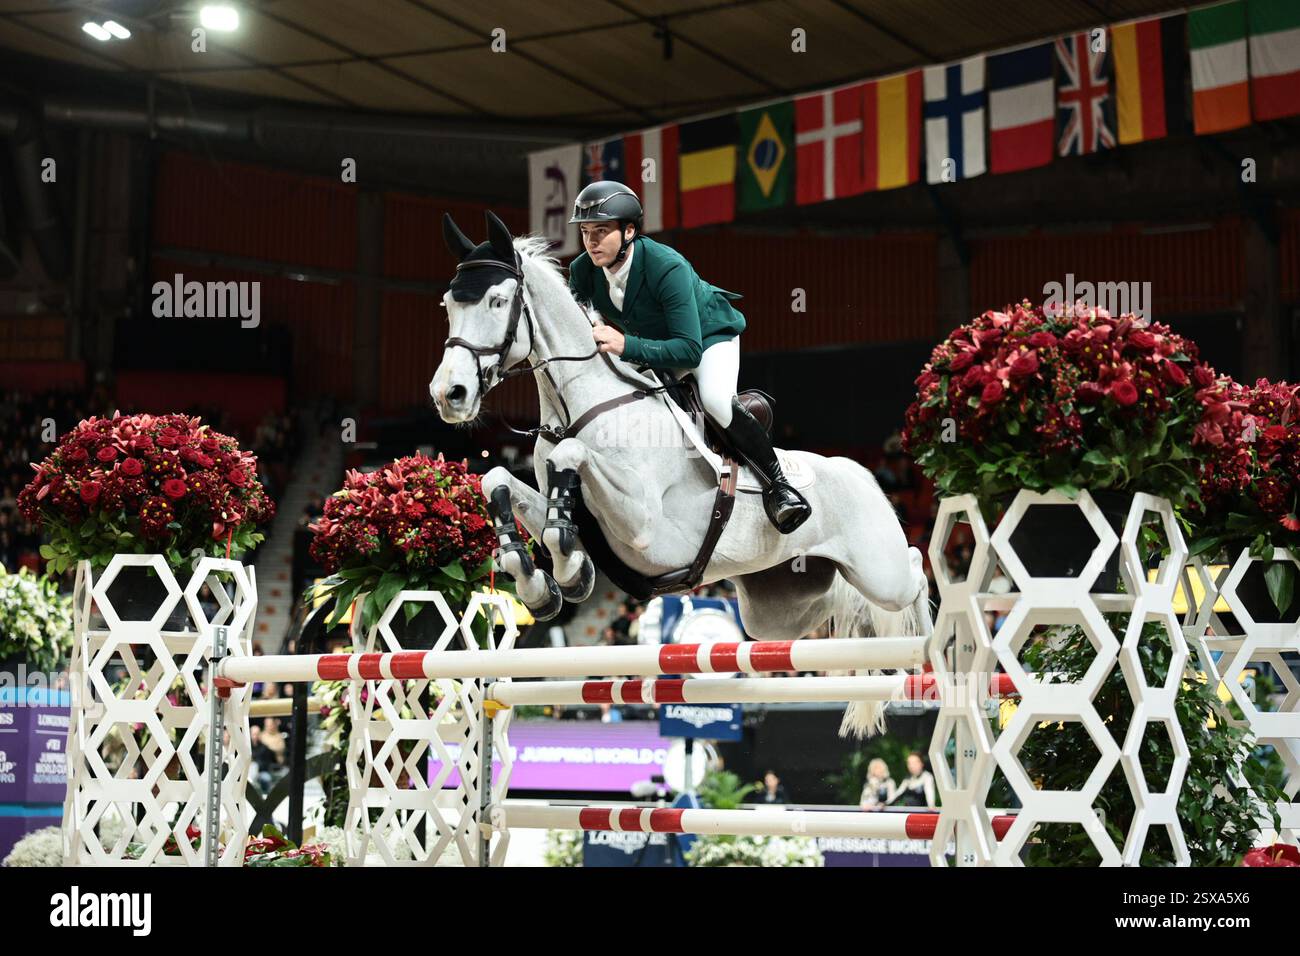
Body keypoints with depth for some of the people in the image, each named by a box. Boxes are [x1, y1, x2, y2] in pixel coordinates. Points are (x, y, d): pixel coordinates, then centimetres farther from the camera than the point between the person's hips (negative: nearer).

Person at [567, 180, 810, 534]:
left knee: (715, 399, -33)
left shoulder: (667, 267, -38)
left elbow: (689, 350, -43)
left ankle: (777, 482, -17)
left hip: (708, 332, -7)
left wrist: (626, 346, -54)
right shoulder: (582, 271, -21)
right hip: (648, 340, 7)